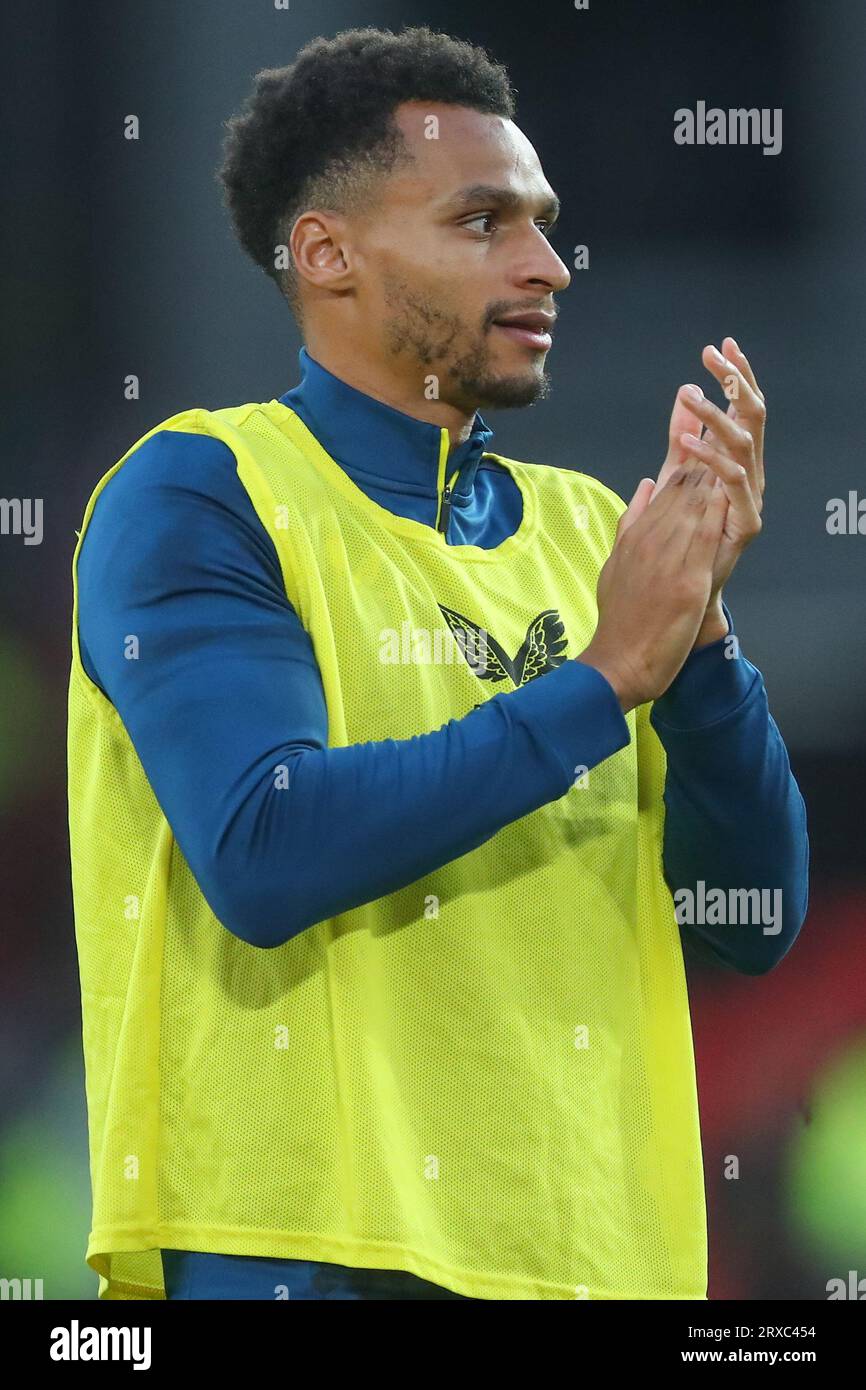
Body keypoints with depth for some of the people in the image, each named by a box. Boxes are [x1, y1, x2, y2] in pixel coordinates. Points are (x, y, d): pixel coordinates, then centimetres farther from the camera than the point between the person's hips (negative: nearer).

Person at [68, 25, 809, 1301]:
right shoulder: (197, 495, -4)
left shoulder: (589, 531, 11)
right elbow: (263, 855, -19)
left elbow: (753, 926, 6)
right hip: (304, 1243, -5)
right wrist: (602, 680, -14)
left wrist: (699, 629, -8)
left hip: (598, 1247, 5)